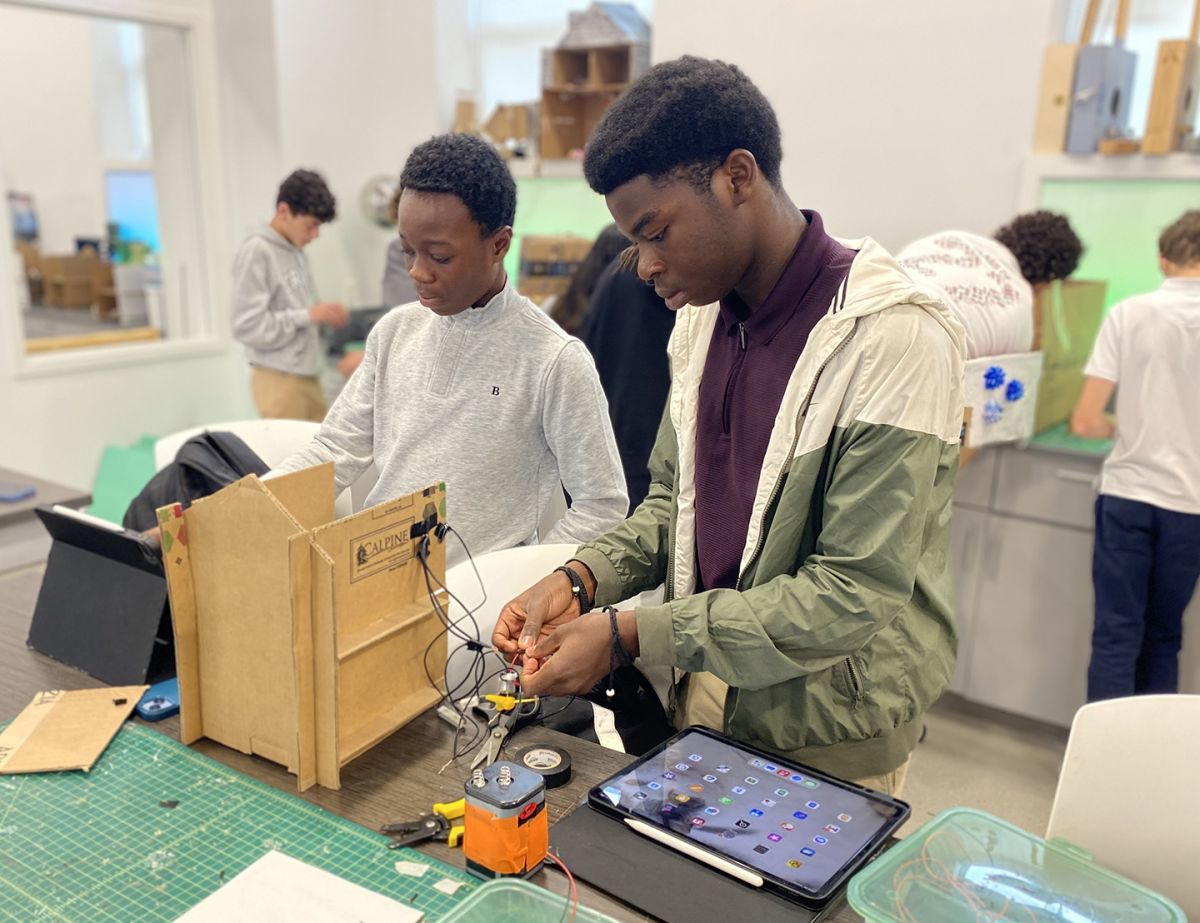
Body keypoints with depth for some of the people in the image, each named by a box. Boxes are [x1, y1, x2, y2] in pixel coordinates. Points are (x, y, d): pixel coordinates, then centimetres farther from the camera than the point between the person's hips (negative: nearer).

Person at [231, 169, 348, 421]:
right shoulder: (256, 253, -12)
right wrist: (309, 316, -17)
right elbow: (247, 328, -18)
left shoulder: (296, 250, 11)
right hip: (278, 380, -7)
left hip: (306, 376, 7)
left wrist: (323, 315, 1)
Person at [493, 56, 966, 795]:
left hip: (828, 743, -6)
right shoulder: (704, 313, 1)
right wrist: (582, 579, -9)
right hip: (707, 694, 7)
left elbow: (852, 593, -25)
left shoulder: (892, 339, -23)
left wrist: (629, 637, -25)